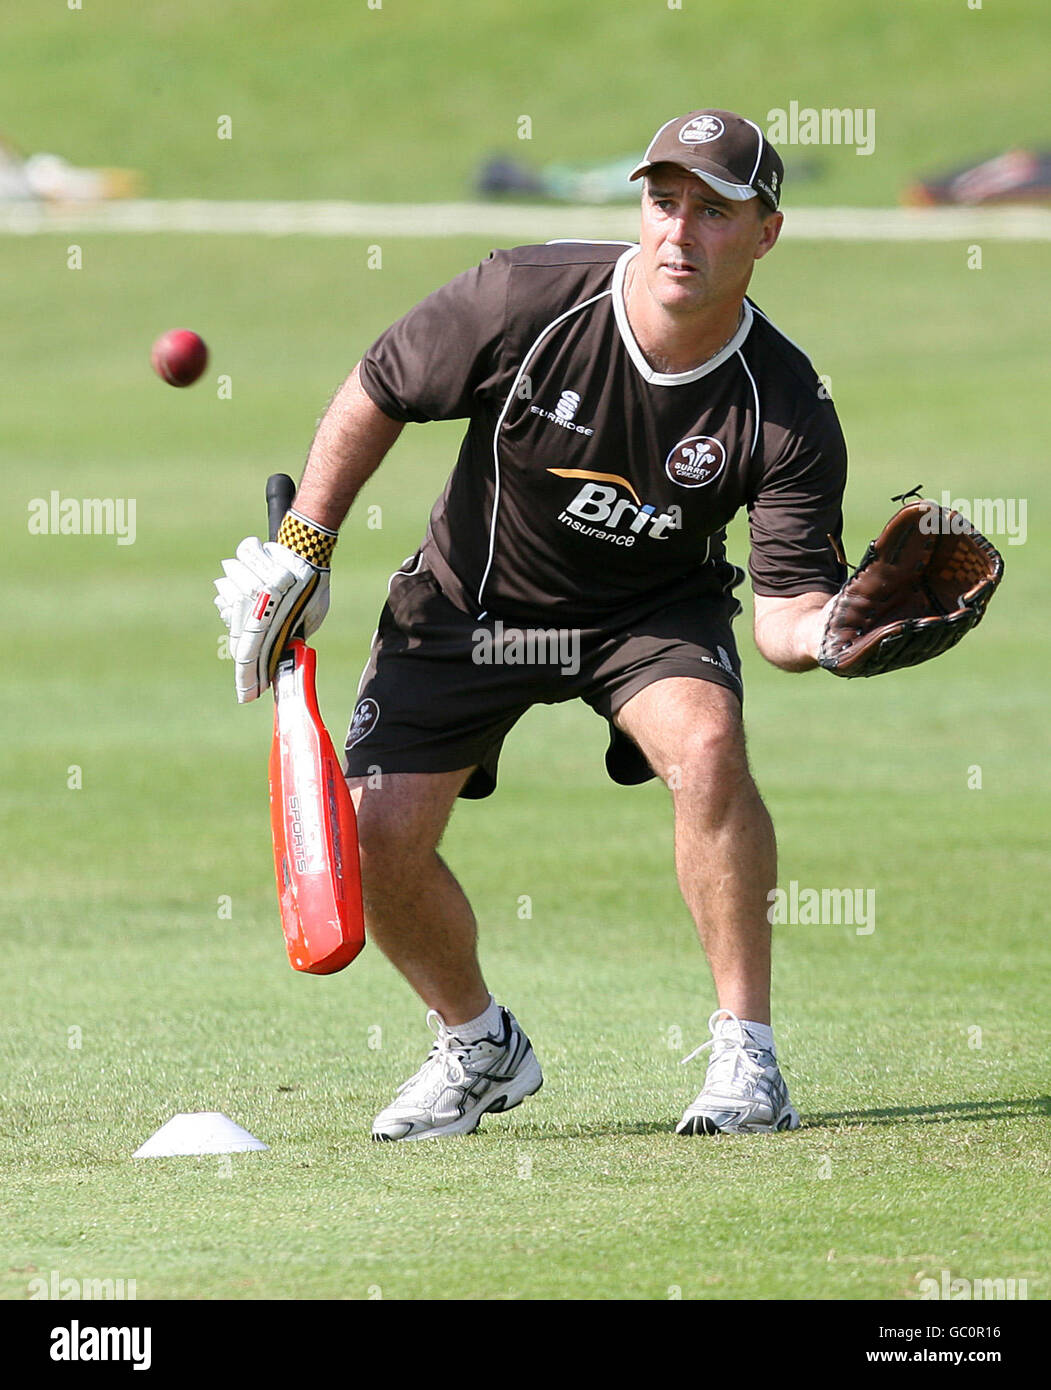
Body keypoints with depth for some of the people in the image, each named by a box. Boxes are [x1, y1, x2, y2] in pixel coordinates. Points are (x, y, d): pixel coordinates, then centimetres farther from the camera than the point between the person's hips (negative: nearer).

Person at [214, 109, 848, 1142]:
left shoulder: (788, 415, -24)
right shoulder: (526, 301, -26)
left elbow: (787, 613, -25)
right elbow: (377, 395, -8)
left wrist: (833, 630, -48)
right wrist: (299, 547, -6)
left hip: (654, 610, -1)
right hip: (469, 600, 1)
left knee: (706, 747, -32)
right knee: (374, 835, -10)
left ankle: (745, 1054, -17)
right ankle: (478, 1047, 20)